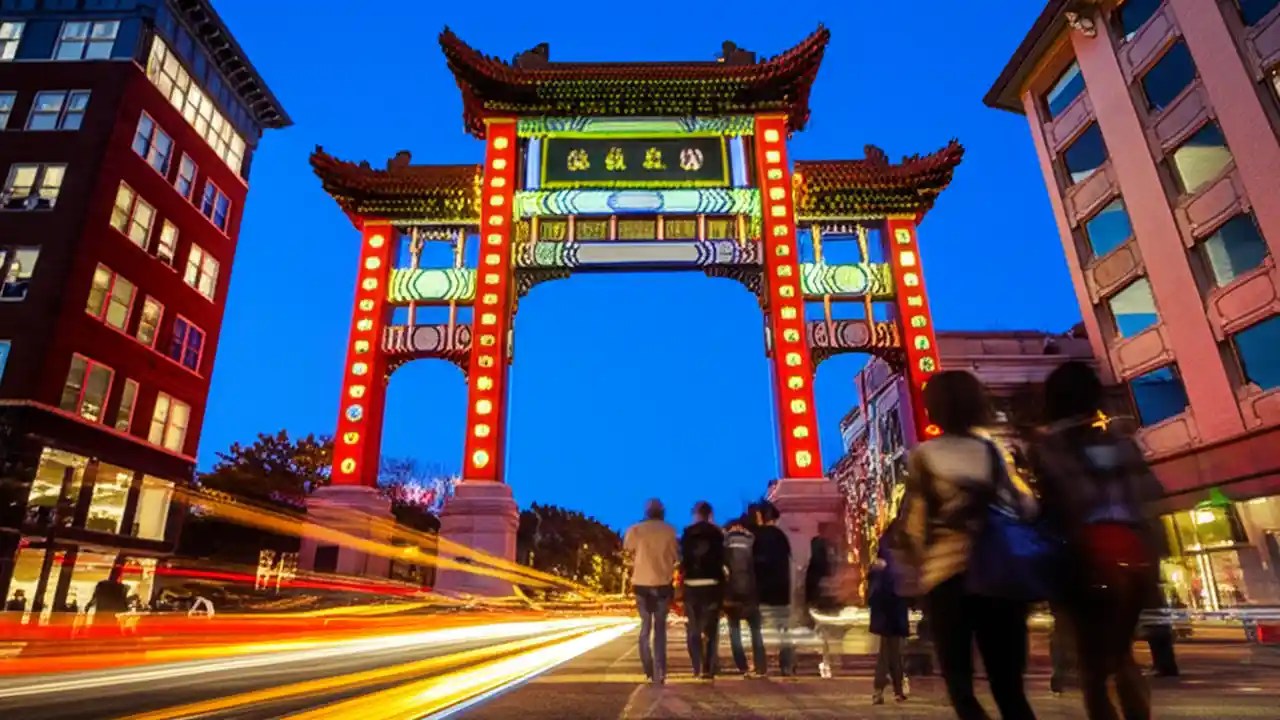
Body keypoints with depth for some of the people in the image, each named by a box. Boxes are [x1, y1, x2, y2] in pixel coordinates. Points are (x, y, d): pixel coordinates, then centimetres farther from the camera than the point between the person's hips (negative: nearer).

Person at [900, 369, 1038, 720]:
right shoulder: (989, 451, 6)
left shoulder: (922, 456, -2)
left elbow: (913, 524, -6)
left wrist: (919, 567, 8)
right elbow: (1017, 509, 0)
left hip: (945, 571, -3)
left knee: (960, 685, 5)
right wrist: (1029, 498, 21)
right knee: (1009, 687, 12)